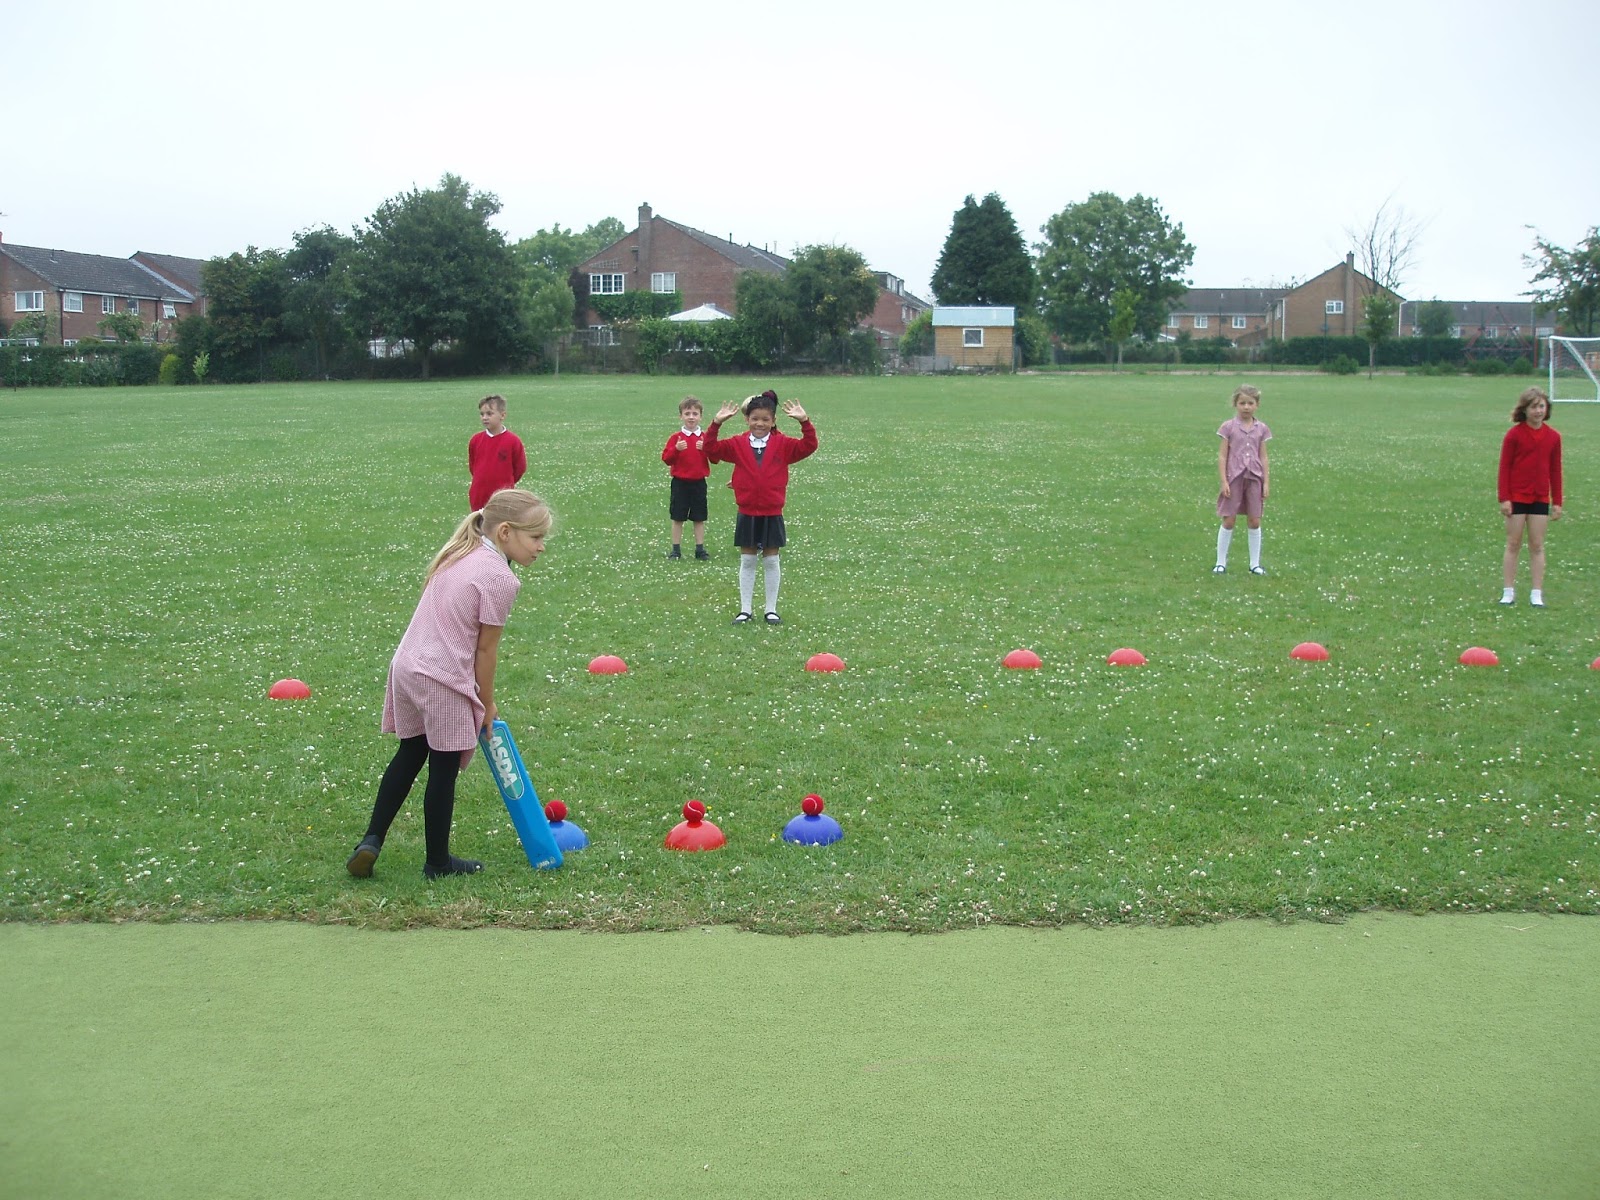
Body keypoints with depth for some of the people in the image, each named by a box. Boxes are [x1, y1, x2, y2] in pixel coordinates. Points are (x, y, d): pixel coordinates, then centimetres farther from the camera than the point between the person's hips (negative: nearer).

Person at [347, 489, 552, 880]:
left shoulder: (460, 555, 13)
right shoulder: (500, 578, -13)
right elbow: (485, 648, -9)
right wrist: (487, 703, 4)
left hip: (407, 667, 8)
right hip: (444, 681, -8)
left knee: (410, 755, 22)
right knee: (444, 770, 6)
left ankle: (372, 840, 19)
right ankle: (437, 862, 19)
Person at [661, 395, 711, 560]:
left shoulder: (705, 438, 3)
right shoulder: (676, 438, -1)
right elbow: (666, 459, -6)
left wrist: (706, 448, -20)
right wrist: (676, 449, -22)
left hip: (699, 483, 1)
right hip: (680, 483, -1)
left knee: (699, 518, 5)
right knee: (677, 518, 4)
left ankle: (700, 549, 14)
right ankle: (676, 549, 12)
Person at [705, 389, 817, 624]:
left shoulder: (783, 444, -1)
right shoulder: (738, 444, 0)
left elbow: (808, 446, -10)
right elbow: (711, 449, -7)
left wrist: (805, 422, -24)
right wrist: (717, 424, -19)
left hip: (772, 515, -1)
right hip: (747, 514, 1)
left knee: (771, 561, 7)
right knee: (747, 561, 8)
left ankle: (771, 610, 16)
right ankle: (745, 610, 14)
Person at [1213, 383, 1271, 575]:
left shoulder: (1261, 429, 5)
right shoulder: (1228, 427, -3)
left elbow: (1263, 457, 7)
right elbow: (1222, 455, -3)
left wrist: (1266, 482, 3)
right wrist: (1224, 481, -9)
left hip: (1254, 479, 2)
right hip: (1234, 478, -2)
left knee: (1254, 521, 5)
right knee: (1228, 520, 1)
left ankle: (1255, 563, 14)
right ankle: (1221, 562, 10)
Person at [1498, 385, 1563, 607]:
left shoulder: (1553, 437, 3)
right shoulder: (1514, 434, -7)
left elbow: (1555, 471, 8)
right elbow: (1504, 467, -5)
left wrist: (1557, 502, 7)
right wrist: (1504, 498, -10)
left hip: (1540, 499, 3)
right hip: (1516, 497, -2)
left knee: (1537, 546, 5)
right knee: (1513, 544, 3)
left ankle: (1537, 594, 8)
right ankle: (1509, 592, 8)